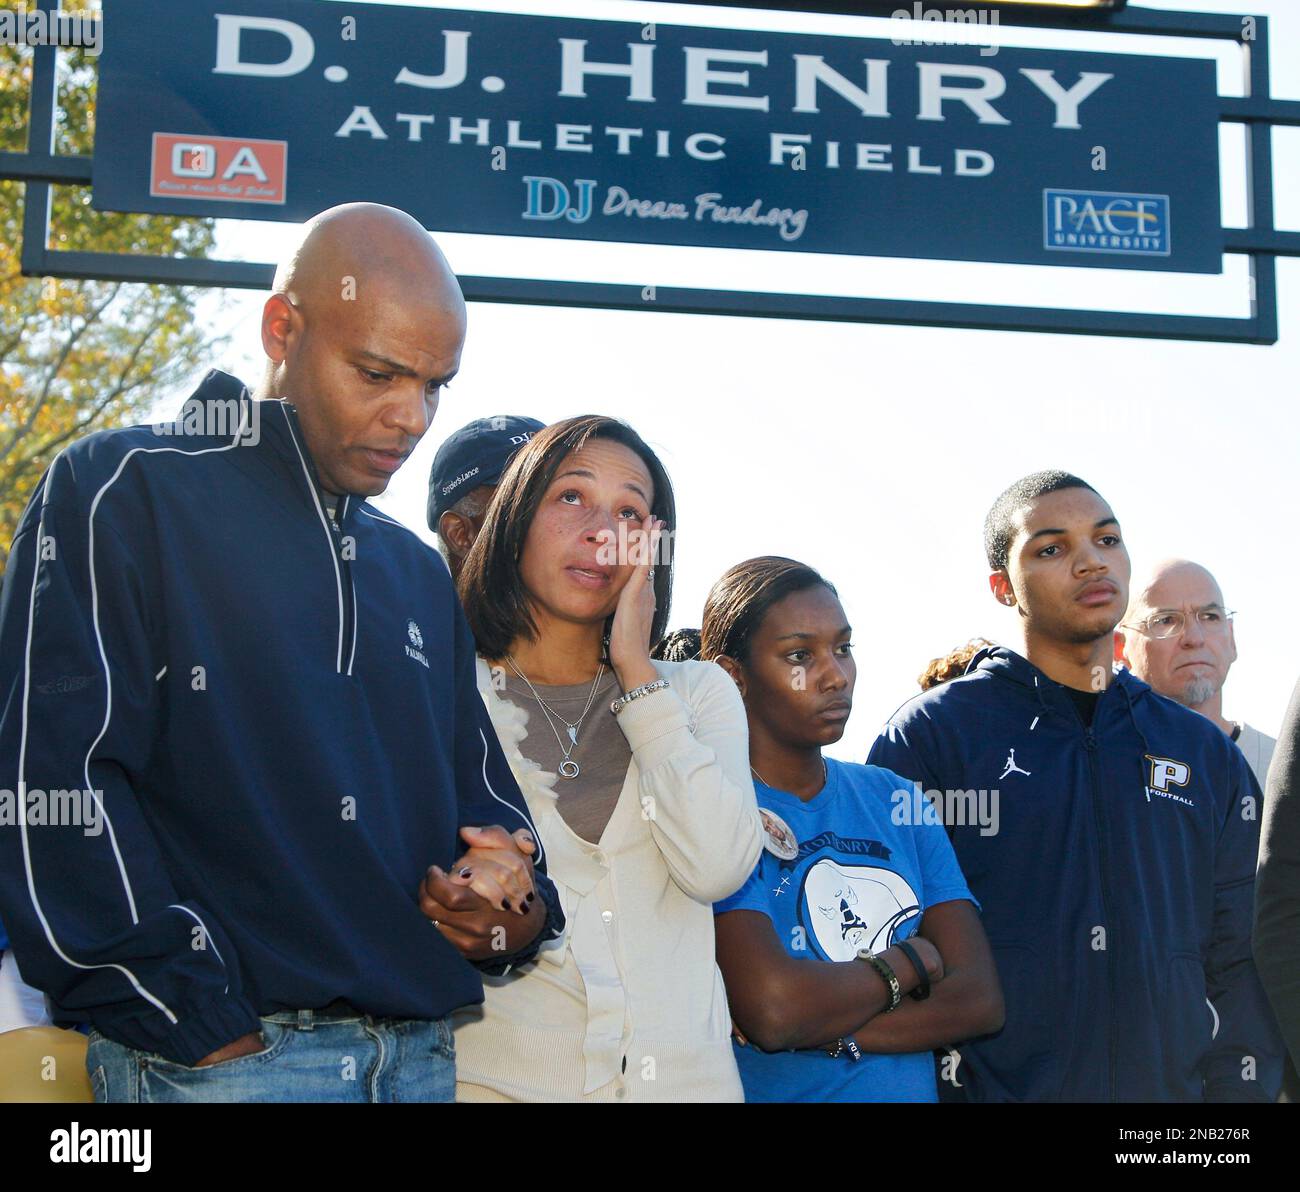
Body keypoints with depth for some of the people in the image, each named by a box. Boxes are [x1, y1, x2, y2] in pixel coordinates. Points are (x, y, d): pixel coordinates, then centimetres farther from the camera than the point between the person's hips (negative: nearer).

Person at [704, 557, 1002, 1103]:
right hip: (773, 1091, -3)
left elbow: (980, 997, -1)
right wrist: (912, 960, -5)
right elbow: (772, 1007, -20)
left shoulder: (894, 798, 7)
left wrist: (822, 1030, -13)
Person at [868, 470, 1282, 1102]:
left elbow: (1237, 967, 7)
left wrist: (1238, 1087, -2)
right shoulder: (930, 735, -5)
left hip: (1173, 1083, 4)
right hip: (986, 1085, -3)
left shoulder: (1208, 754, 8)